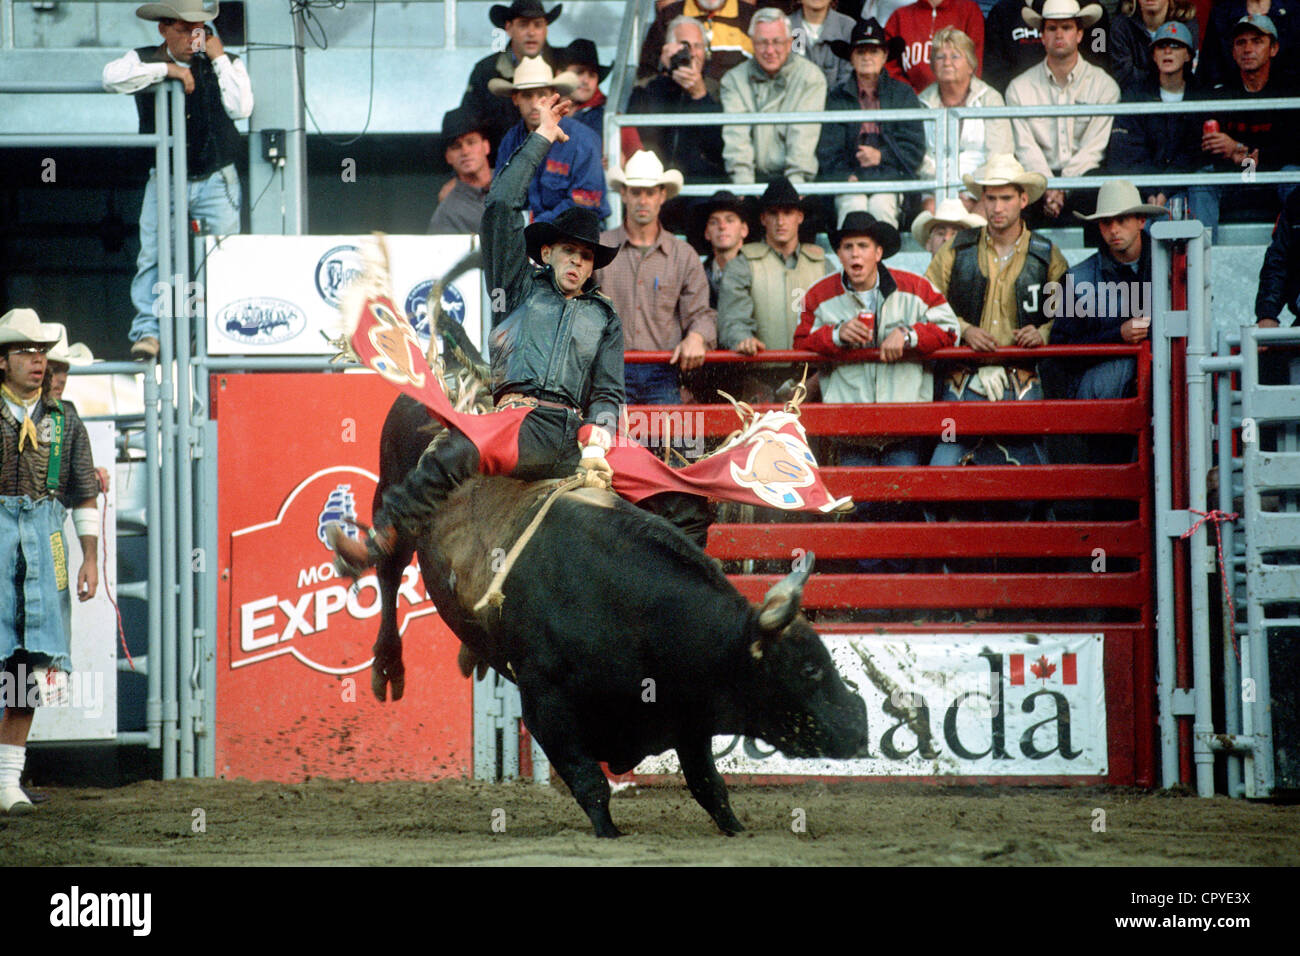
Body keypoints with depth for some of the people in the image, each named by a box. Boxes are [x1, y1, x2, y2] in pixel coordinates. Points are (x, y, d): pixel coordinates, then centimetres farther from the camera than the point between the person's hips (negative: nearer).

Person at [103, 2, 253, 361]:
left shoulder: (226, 64, 8)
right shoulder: (145, 61, 6)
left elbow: (241, 108, -7)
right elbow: (112, 78, -15)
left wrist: (219, 59, -6)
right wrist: (166, 70, -15)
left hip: (216, 181, 1)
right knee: (152, 257, -12)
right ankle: (147, 331, -13)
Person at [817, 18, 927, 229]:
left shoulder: (903, 94, 14)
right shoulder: (836, 99, 14)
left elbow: (915, 148, 9)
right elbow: (828, 150, 6)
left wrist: (882, 156, -7)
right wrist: (847, 176, -12)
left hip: (890, 178, 0)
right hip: (848, 178, 0)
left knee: (881, 205, -32)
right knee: (853, 206, -32)